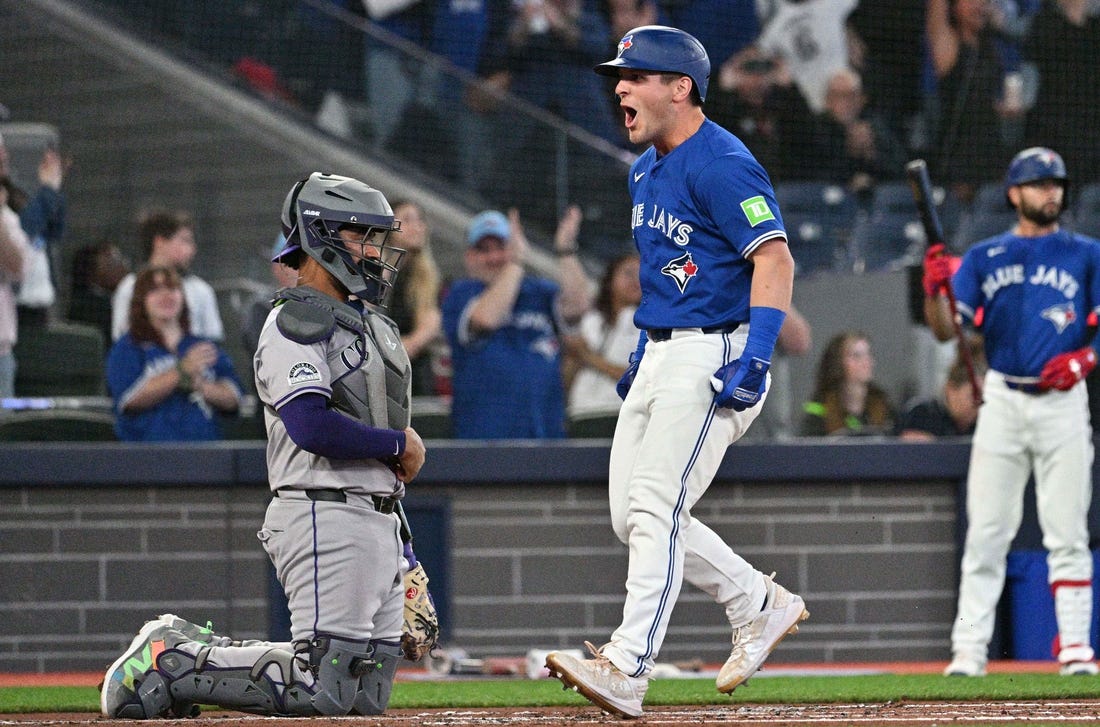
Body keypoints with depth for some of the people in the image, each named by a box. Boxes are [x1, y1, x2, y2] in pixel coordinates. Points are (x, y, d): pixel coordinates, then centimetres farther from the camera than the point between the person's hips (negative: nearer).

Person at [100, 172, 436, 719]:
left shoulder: (372, 325, 21)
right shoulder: (294, 324, -9)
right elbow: (312, 426, -24)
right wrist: (398, 442, -11)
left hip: (378, 523, 10)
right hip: (327, 516, -10)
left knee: (368, 695, 7)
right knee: (324, 689, -17)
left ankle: (202, 651, 16)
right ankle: (170, 660, -5)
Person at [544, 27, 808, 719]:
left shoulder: (721, 164, -15)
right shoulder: (648, 170, 15)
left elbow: (775, 258, -22)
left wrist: (756, 355, -31)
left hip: (712, 354, -10)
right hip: (662, 352, 10)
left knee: (656, 508, -17)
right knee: (631, 515, 9)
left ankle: (628, 668, -21)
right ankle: (761, 606, 22)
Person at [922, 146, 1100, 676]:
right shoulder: (984, 257, 10)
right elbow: (947, 330, 4)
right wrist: (935, 290, -15)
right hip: (1002, 401, 1)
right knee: (986, 532, -2)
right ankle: (969, 647, -2)